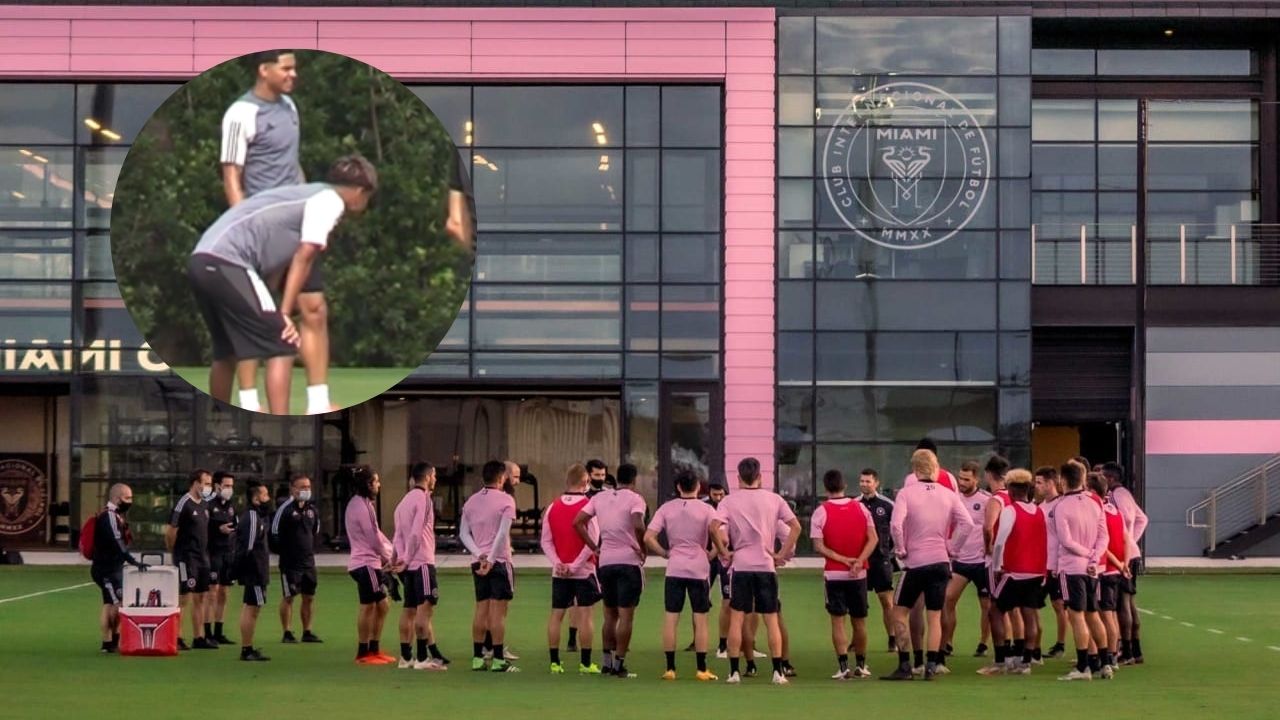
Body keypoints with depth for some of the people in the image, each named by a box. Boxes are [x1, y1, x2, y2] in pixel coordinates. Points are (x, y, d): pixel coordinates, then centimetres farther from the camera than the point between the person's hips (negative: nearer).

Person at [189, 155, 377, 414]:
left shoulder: (306, 195, 28)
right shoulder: (330, 200, 2)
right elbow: (303, 258, -5)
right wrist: (284, 313, -5)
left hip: (200, 260, 9)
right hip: (226, 263, -9)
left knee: (226, 351, 24)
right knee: (281, 347, -5)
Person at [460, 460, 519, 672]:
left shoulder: (471, 501, 11)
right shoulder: (506, 500, -7)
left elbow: (463, 533, 7)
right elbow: (502, 533, -17)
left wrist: (479, 554, -2)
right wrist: (491, 559, -17)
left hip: (478, 561, 6)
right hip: (498, 561, -6)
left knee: (481, 609, 11)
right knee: (498, 611, -3)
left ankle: (477, 658, 11)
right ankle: (498, 660, -3)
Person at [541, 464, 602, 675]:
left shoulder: (553, 507, 4)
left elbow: (546, 541, 2)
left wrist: (557, 563, -4)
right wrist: (575, 565, -12)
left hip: (559, 572, 4)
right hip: (584, 570, -4)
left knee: (556, 615, 9)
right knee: (586, 614, 1)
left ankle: (554, 662, 9)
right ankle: (585, 663, 0)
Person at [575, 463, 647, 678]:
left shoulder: (600, 497, 10)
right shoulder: (634, 499, -6)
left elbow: (578, 522, 5)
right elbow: (638, 526, -24)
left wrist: (594, 547, 7)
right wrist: (642, 549, -10)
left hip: (605, 561, 5)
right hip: (629, 561, -5)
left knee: (610, 615, 16)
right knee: (626, 616, -1)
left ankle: (607, 662, 17)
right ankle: (619, 664, -3)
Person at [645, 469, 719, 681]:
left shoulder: (666, 508, 3)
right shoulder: (706, 510, -2)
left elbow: (648, 538, -4)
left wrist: (665, 553, 6)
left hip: (674, 569, 1)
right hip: (699, 569, -1)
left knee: (671, 619, 5)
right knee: (700, 620, 4)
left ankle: (670, 668, 4)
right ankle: (702, 670, 4)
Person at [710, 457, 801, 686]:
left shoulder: (729, 501, 0)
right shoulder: (774, 499, 4)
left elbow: (714, 527, -14)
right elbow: (796, 526, -2)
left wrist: (724, 552, -3)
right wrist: (782, 554, 2)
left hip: (740, 565, -1)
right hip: (766, 565, 1)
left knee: (736, 619, 4)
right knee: (772, 620, 5)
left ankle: (734, 672, 1)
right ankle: (778, 672, 1)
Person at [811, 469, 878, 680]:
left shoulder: (821, 512, -6)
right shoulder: (860, 508, 2)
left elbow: (818, 546, -12)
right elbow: (873, 538, -6)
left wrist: (843, 559, -12)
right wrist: (859, 560, -13)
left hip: (833, 574, -2)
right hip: (859, 574, 2)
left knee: (838, 621, 0)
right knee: (859, 620, 13)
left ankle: (843, 666, -8)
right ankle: (861, 665, 22)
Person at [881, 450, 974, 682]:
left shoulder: (907, 493, -7)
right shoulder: (948, 495, 4)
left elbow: (896, 524, -19)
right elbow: (967, 524, -3)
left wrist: (900, 549, -6)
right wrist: (951, 546, 5)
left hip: (915, 561, -3)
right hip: (941, 561, 3)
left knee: (899, 612, 7)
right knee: (934, 616, 9)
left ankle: (905, 667, 2)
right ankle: (931, 666, 3)